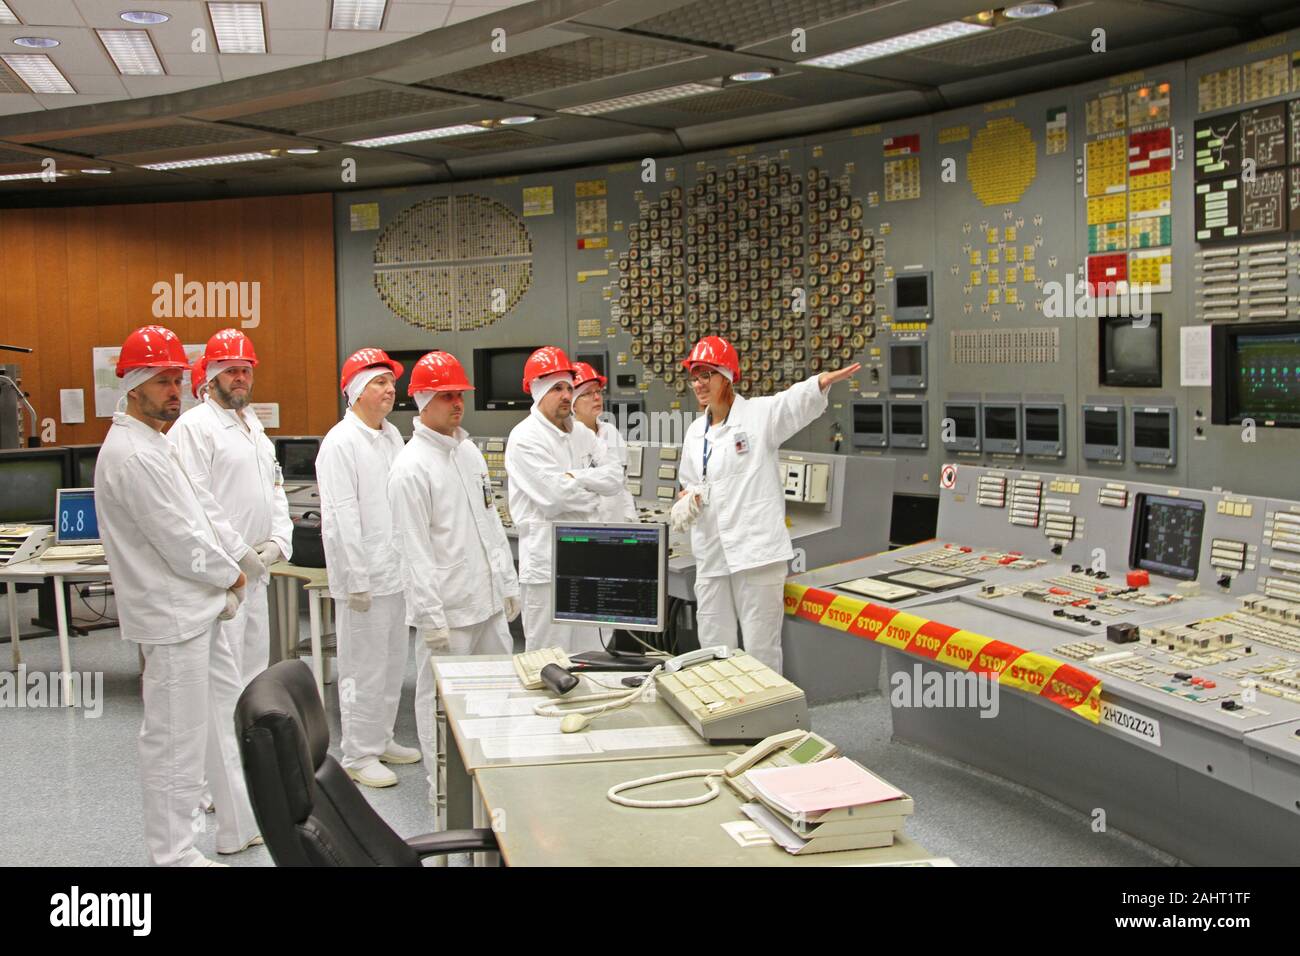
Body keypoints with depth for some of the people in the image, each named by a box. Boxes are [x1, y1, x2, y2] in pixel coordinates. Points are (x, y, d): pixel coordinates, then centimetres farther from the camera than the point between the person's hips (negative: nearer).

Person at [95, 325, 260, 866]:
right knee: (176, 739, 0)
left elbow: (202, 510, 15)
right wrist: (230, 576, -5)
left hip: (199, 609, 11)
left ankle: (240, 826, 32)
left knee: (226, 715, 19)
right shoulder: (132, 455, -21)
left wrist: (227, 570, 4)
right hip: (171, 617, -11)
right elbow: (180, 541, -21)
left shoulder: (155, 443, 12)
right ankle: (173, 853, 13)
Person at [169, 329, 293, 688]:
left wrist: (278, 541, 3)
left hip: (255, 569, 9)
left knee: (255, 662, 16)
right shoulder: (194, 426, -11)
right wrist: (238, 553, -15)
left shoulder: (255, 426, 18)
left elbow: (276, 491, 19)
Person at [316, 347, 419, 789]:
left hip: (396, 570, 8)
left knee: (393, 663, 17)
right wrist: (357, 579, -18)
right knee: (364, 668, 1)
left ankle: (381, 740, 31)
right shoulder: (340, 442, -14)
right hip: (365, 577, -8)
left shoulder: (392, 435, 11)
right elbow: (342, 516, -17)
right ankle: (358, 756, 13)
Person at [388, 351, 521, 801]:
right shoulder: (411, 467, -13)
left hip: (488, 600, 8)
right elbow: (415, 551, -15)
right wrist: (432, 618, -17)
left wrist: (508, 584, 15)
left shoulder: (470, 452, 12)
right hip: (447, 610, -8)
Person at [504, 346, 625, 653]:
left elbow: (615, 476, 3)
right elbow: (554, 495, -18)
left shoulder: (582, 435, 14)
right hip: (547, 561, -7)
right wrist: (592, 498, -1)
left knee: (589, 656, 12)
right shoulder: (525, 438, -9)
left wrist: (574, 478, -11)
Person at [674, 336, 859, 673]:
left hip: (756, 549, -6)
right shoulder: (695, 431, 14)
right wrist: (686, 501, 2)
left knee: (761, 649, 0)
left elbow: (798, 401, -25)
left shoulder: (759, 414, -5)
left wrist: (825, 380, -46)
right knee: (713, 646, 13)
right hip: (712, 554, 6)